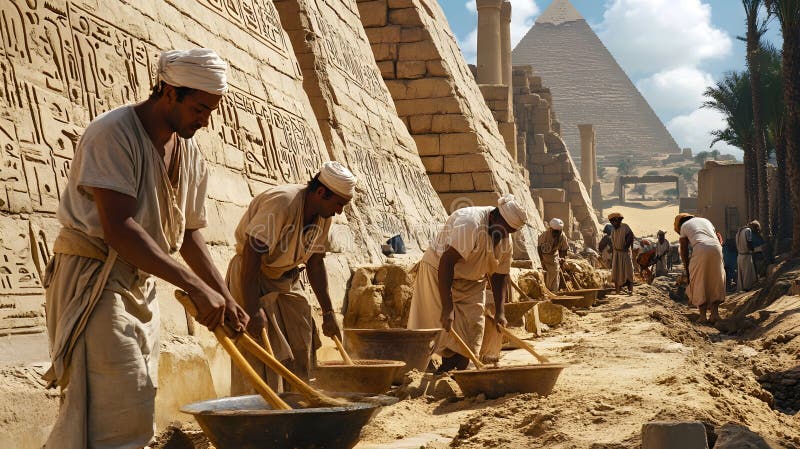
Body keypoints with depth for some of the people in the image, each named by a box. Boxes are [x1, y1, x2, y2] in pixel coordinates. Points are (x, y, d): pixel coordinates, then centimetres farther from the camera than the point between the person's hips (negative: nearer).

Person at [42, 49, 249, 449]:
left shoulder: (190, 153, 9)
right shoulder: (113, 134, -17)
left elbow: (188, 234, 17)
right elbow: (117, 228, -27)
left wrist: (224, 298, 8)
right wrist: (195, 286, -30)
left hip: (140, 285, 8)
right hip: (93, 278, -8)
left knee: (135, 411, 9)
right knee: (122, 414, -15)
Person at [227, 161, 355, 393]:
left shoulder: (324, 214, -2)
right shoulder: (281, 203, -27)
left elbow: (316, 262, 8)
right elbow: (251, 255, -30)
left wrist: (328, 312, 5)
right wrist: (253, 311, -33)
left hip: (287, 279, 8)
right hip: (252, 278, -8)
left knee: (301, 354, 5)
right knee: (260, 365, -11)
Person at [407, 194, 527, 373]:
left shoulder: (505, 239, -6)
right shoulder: (470, 224, -31)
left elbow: (499, 276, 3)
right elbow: (446, 263, -34)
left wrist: (500, 312, -9)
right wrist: (447, 307, -36)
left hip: (471, 281, 7)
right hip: (439, 272, -7)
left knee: (473, 328, -3)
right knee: (447, 327, -15)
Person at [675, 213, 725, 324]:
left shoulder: (684, 226, 22)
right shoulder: (705, 220, 34)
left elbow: (684, 251, 18)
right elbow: (719, 238, 25)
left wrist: (687, 271, 22)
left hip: (700, 249, -4)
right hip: (716, 248, 4)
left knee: (699, 283, 7)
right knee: (715, 282, 14)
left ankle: (703, 316, 3)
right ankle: (715, 313, 6)